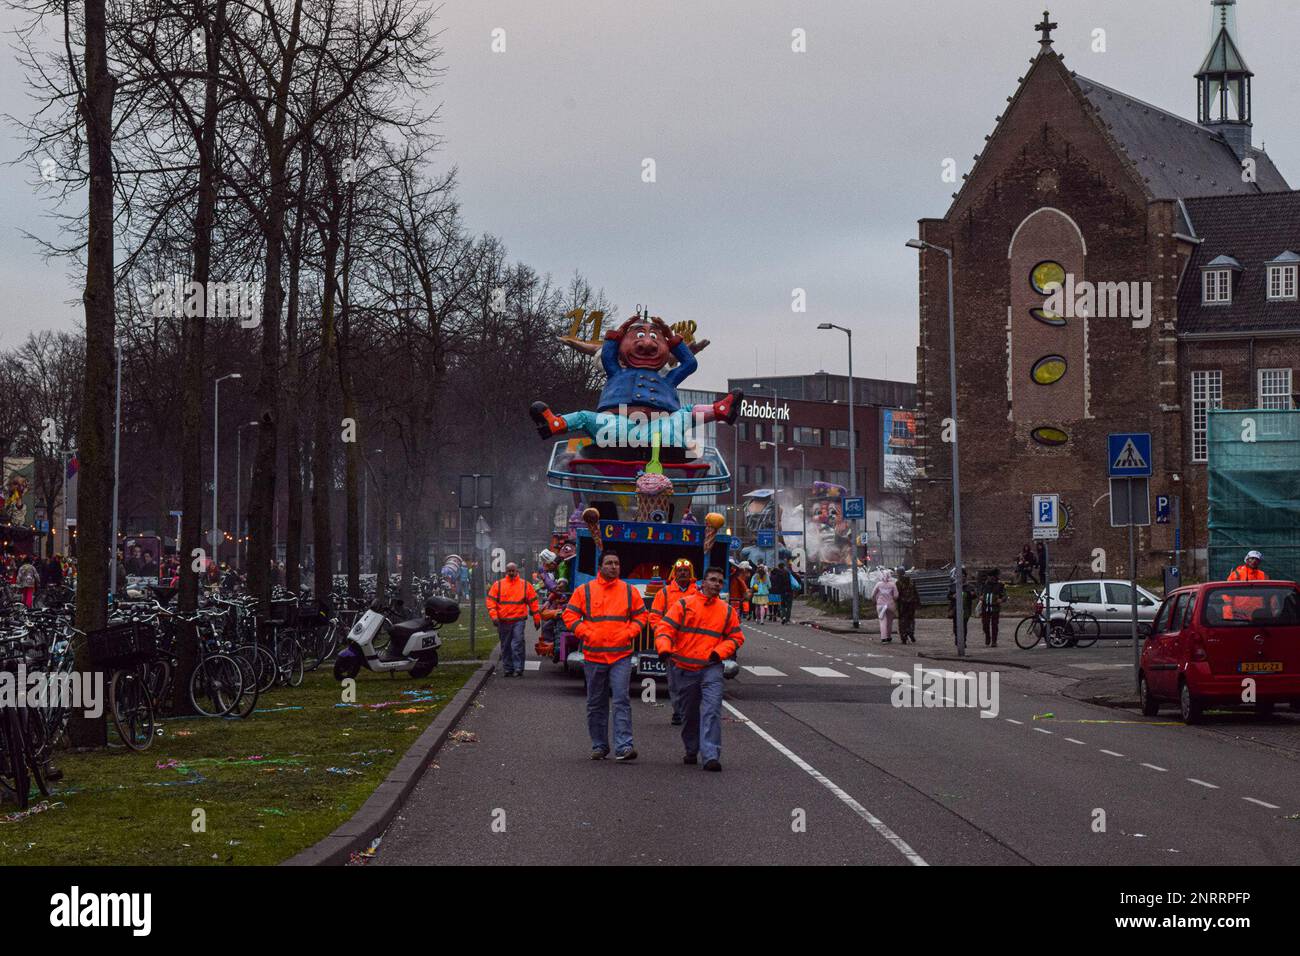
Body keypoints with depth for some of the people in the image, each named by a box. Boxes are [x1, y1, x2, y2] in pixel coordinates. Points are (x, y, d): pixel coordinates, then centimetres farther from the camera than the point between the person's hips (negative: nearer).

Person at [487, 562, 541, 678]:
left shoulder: (525, 585, 7)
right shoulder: (498, 585, 7)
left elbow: (533, 602, 10)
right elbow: (491, 600, 3)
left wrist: (536, 619, 9)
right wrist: (494, 615, -10)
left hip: (519, 620, -2)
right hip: (503, 621, 2)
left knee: (517, 645, -12)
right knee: (506, 647, 8)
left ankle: (518, 669, -10)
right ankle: (508, 669, 16)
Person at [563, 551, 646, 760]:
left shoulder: (629, 591, 7)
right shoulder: (585, 591, 4)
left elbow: (640, 616, 13)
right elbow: (570, 615, 4)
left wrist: (629, 633, -3)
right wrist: (586, 633, -7)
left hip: (621, 656, -1)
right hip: (593, 655, 1)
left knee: (621, 700, -11)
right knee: (596, 704, 9)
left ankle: (624, 746, -15)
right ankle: (599, 746, 18)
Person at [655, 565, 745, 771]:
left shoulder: (727, 611, 9)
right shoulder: (684, 605, 2)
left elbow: (736, 637, 16)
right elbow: (664, 629, -2)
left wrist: (720, 651, -3)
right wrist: (664, 649, -21)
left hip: (711, 668, 0)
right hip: (685, 668, 0)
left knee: (711, 711, -15)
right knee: (689, 713, 12)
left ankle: (711, 756, -19)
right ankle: (691, 752, 31)